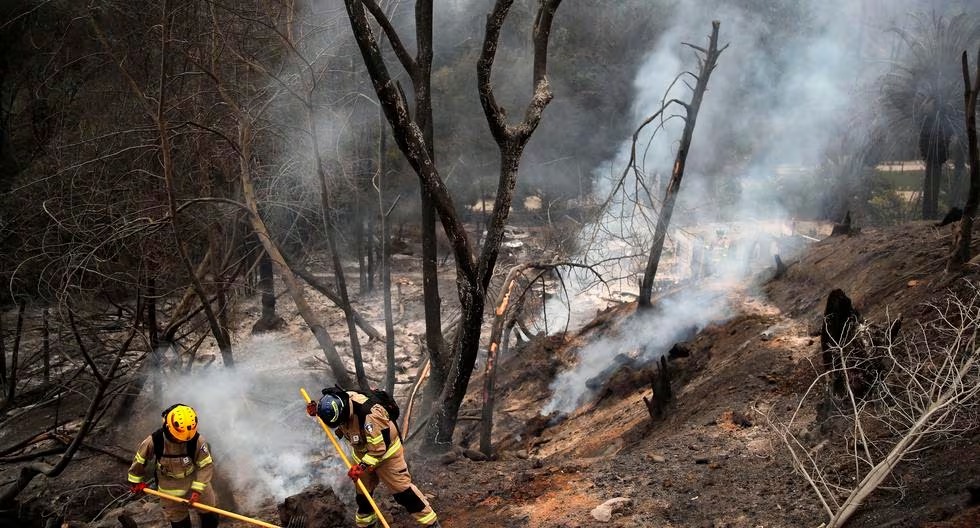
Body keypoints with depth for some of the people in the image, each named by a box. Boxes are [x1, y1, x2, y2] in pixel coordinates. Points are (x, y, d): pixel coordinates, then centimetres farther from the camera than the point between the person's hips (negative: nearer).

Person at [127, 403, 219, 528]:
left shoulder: (198, 441, -30)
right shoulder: (154, 441, -28)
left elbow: (206, 466, -20)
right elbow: (140, 460, -9)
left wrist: (197, 489, -26)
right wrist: (136, 481, 5)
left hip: (196, 480, 0)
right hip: (170, 487, 0)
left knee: (210, 517, 18)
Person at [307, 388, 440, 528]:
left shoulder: (369, 416, -41)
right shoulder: (341, 401, -20)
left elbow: (379, 449, -32)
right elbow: (328, 409, 7)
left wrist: (362, 466, -32)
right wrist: (316, 409, -13)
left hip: (386, 452, -7)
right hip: (362, 452, 7)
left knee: (402, 490, -6)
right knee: (362, 493, 18)